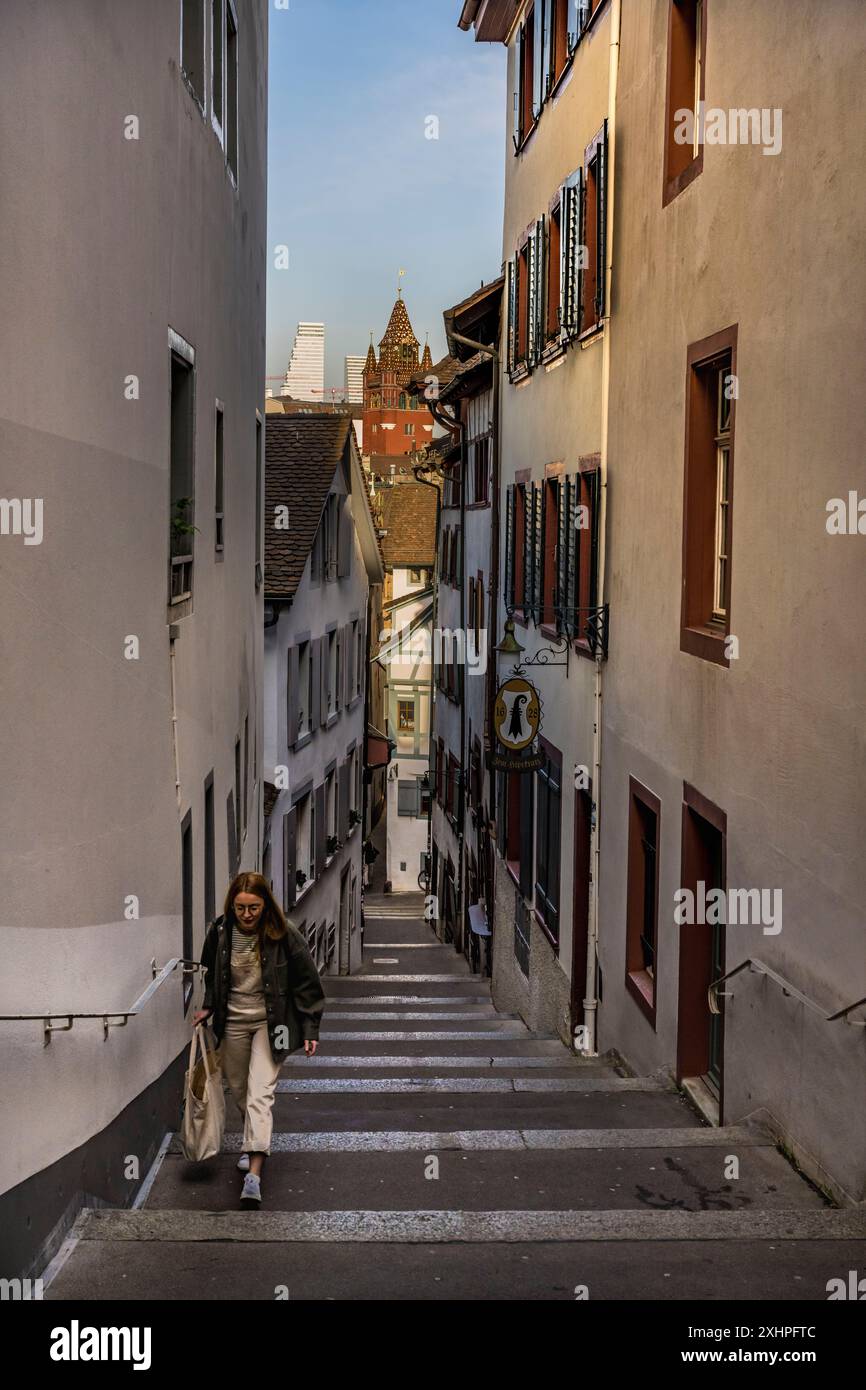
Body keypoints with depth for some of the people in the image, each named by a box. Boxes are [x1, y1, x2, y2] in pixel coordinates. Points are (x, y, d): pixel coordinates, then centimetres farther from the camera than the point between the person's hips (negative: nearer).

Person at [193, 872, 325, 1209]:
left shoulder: (284, 935, -17)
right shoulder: (220, 932, -8)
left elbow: (306, 984, -8)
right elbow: (212, 974, 14)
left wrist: (310, 1029, -9)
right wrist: (209, 1007, 3)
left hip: (270, 1021, -4)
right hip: (233, 1020, 4)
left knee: (260, 1094, -15)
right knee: (238, 1089, 17)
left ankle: (254, 1174, -20)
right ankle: (254, 1144, 43)